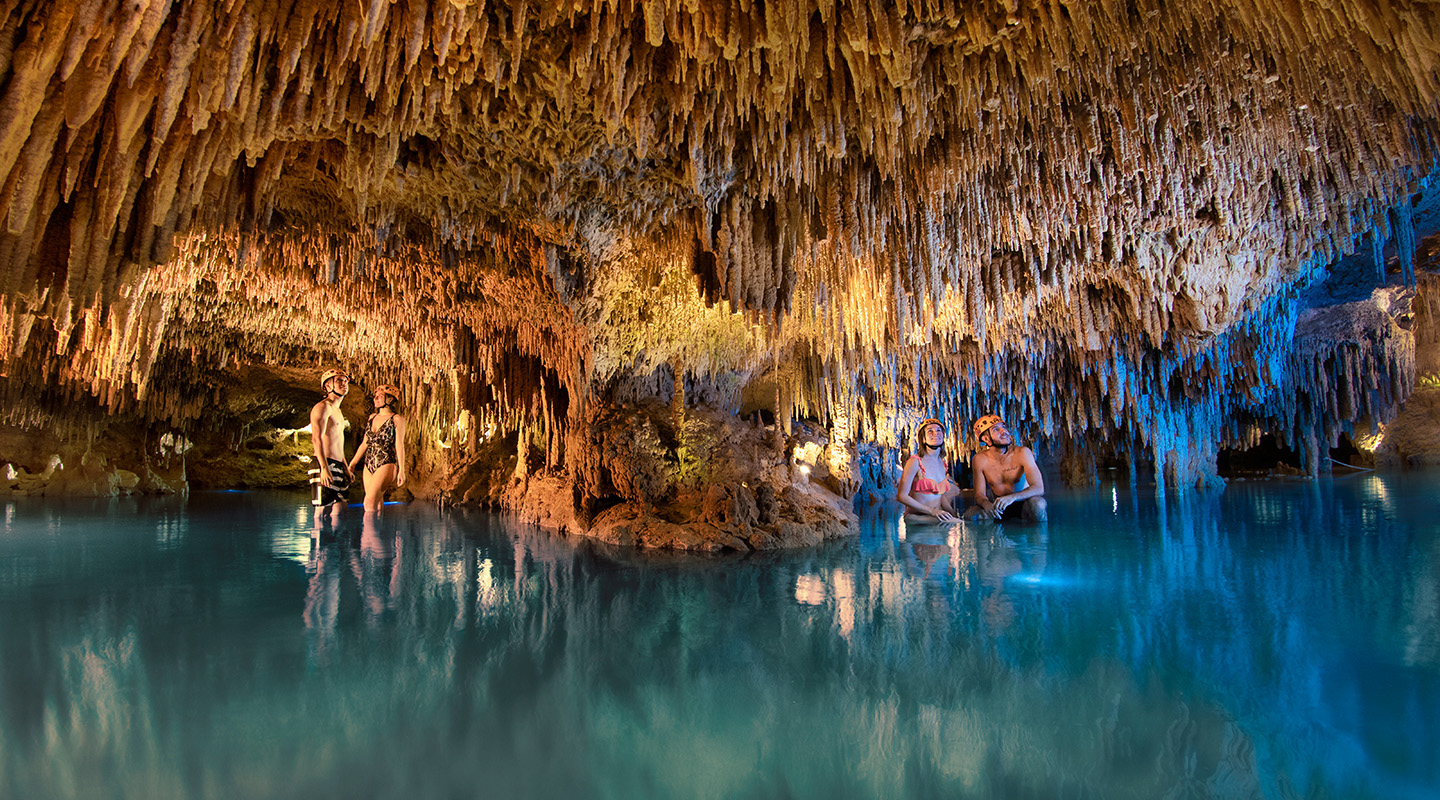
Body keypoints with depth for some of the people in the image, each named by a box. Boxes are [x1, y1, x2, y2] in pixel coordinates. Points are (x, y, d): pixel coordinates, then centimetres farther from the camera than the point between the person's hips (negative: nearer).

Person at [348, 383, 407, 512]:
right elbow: (365, 442, 23)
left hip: (386, 464, -7)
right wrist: (353, 463, 22)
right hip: (369, 465, 7)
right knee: (376, 504, 4)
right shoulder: (372, 417, 17)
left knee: (369, 503, -18)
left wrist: (401, 471, -10)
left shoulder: (397, 419, -2)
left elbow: (399, 445, -6)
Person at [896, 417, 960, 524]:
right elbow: (901, 496, -13)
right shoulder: (915, 462, -10)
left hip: (936, 517, 7)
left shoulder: (943, 463, 13)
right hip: (916, 518, -7)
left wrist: (954, 514, 4)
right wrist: (932, 511, -17)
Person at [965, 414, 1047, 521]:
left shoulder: (1022, 453, -15)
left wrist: (1012, 497, -42)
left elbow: (1038, 488, -22)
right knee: (970, 514, -26)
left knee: (1037, 503, -35)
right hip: (998, 507, 2)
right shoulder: (980, 459, -10)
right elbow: (979, 494, -7)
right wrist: (987, 504, -34)